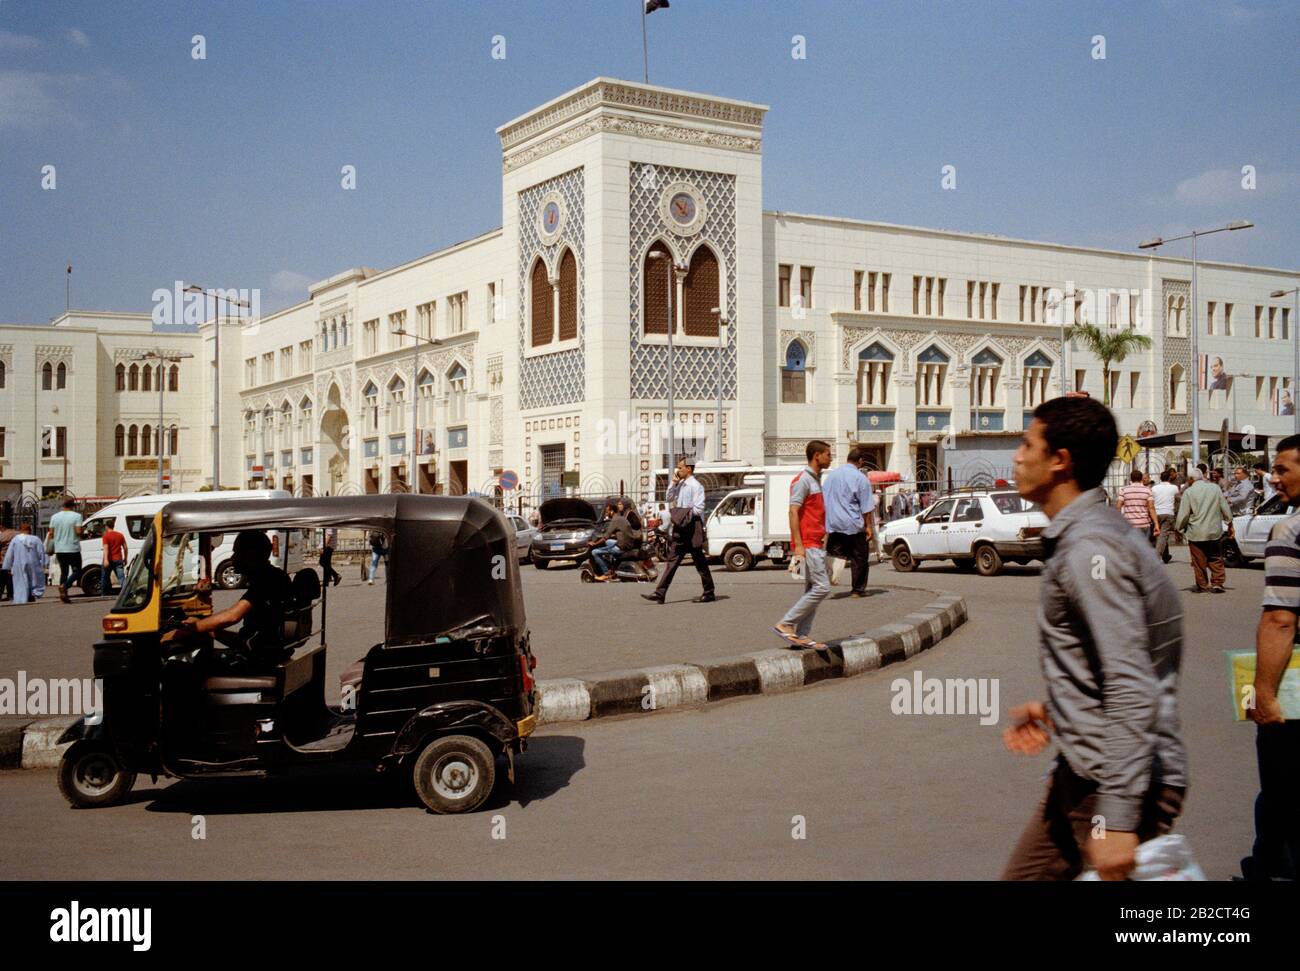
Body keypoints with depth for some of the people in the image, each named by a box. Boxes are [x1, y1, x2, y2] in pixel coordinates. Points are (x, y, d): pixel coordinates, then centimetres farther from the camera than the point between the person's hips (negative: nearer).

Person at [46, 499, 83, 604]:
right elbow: (78, 531, -16)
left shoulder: (54, 517, 6)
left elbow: (51, 533, 5)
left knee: (63, 572, 14)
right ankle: (64, 586, -20)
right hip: (73, 549, -5)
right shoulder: (76, 516, -7)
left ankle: (63, 595, 8)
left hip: (59, 549, 5)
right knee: (76, 571, 5)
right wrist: (80, 535, 5)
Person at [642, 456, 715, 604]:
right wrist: (673, 483, 7)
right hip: (681, 527, 9)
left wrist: (685, 515, -15)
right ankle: (660, 594, 2)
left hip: (692, 527, -9)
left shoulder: (695, 485, -12)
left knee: (699, 562, 0)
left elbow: (698, 508, -17)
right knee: (672, 560, 4)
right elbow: (670, 498, 18)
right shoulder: (680, 485, 14)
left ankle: (709, 593, 11)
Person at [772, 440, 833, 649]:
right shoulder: (802, 480, -12)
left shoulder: (816, 480, 18)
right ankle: (785, 624, -9)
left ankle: (801, 635, 10)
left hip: (816, 544, 10)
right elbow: (793, 512, -18)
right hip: (807, 544, -10)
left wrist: (824, 535, 21)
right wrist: (798, 544, -23)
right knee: (821, 588, -13)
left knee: (812, 589, 8)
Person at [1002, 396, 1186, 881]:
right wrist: (1055, 710, 23)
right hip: (1083, 770, 10)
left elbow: (1132, 691, -26)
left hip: (1116, 781, -10)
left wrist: (1115, 817, -27)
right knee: (1023, 874, 15)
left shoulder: (1089, 547, -21)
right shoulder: (1079, 535, 11)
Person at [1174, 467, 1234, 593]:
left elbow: (1183, 514, -8)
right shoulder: (1215, 488, 3)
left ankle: (1202, 585, 10)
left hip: (1196, 533, -3)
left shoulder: (1188, 492, -8)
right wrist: (1230, 526, 17)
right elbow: (1225, 509, 7)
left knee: (1199, 561, 6)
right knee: (1216, 559, 13)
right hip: (1215, 531, 3)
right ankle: (1217, 583, 5)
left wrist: (1179, 529, 6)